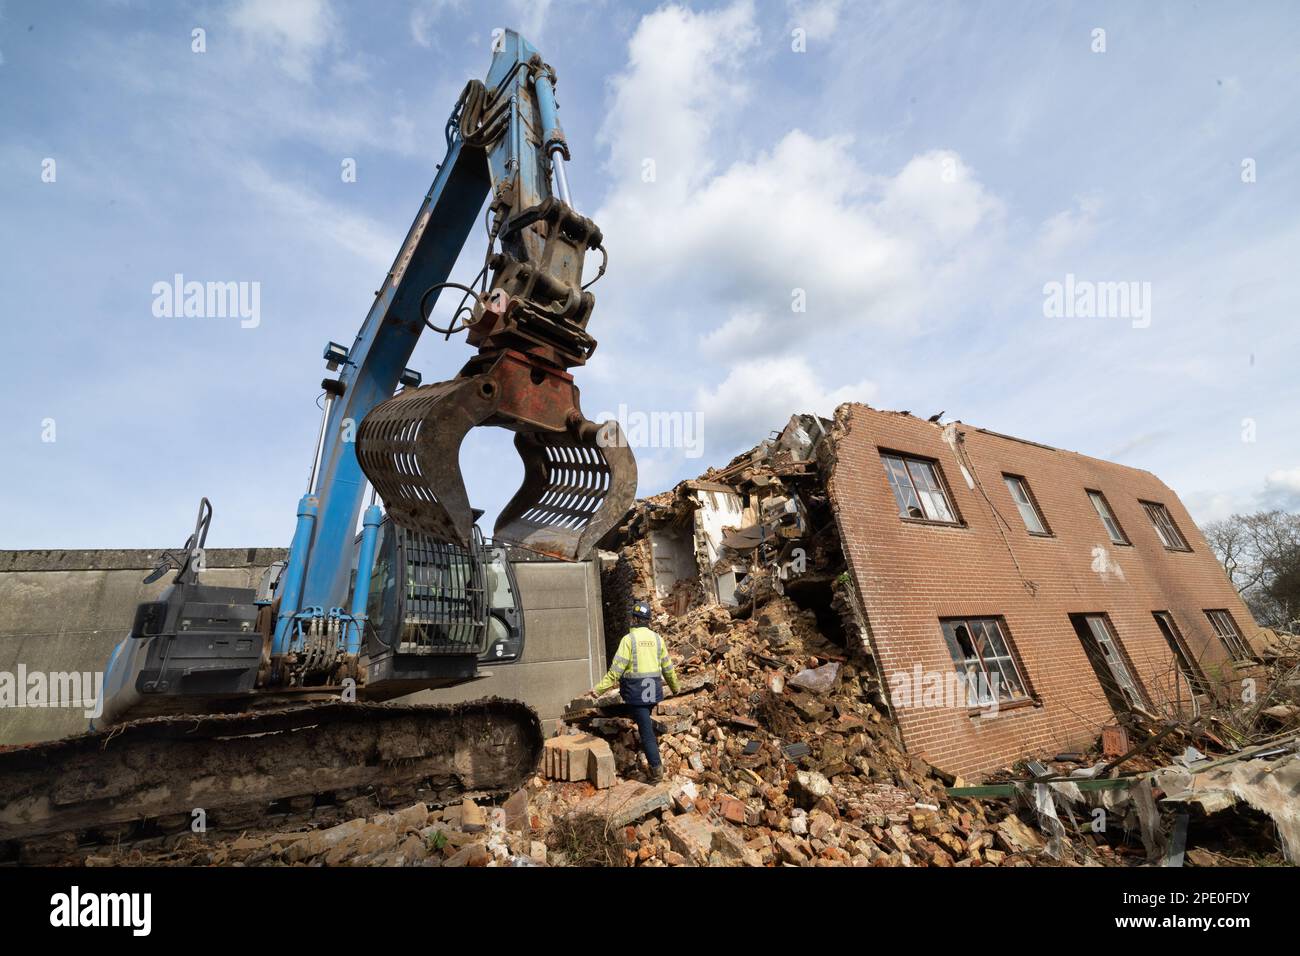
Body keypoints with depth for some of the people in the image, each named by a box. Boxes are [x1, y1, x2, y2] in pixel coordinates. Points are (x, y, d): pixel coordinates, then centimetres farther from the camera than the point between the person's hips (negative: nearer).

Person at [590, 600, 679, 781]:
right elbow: (667, 667, 10)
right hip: (654, 689, 5)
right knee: (645, 718, 30)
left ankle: (656, 769, 4)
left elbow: (616, 668, -16)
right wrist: (675, 687, 25)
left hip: (636, 690, -5)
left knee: (645, 728, 2)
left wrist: (599, 688, -12)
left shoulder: (629, 639, -11)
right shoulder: (657, 639, 3)